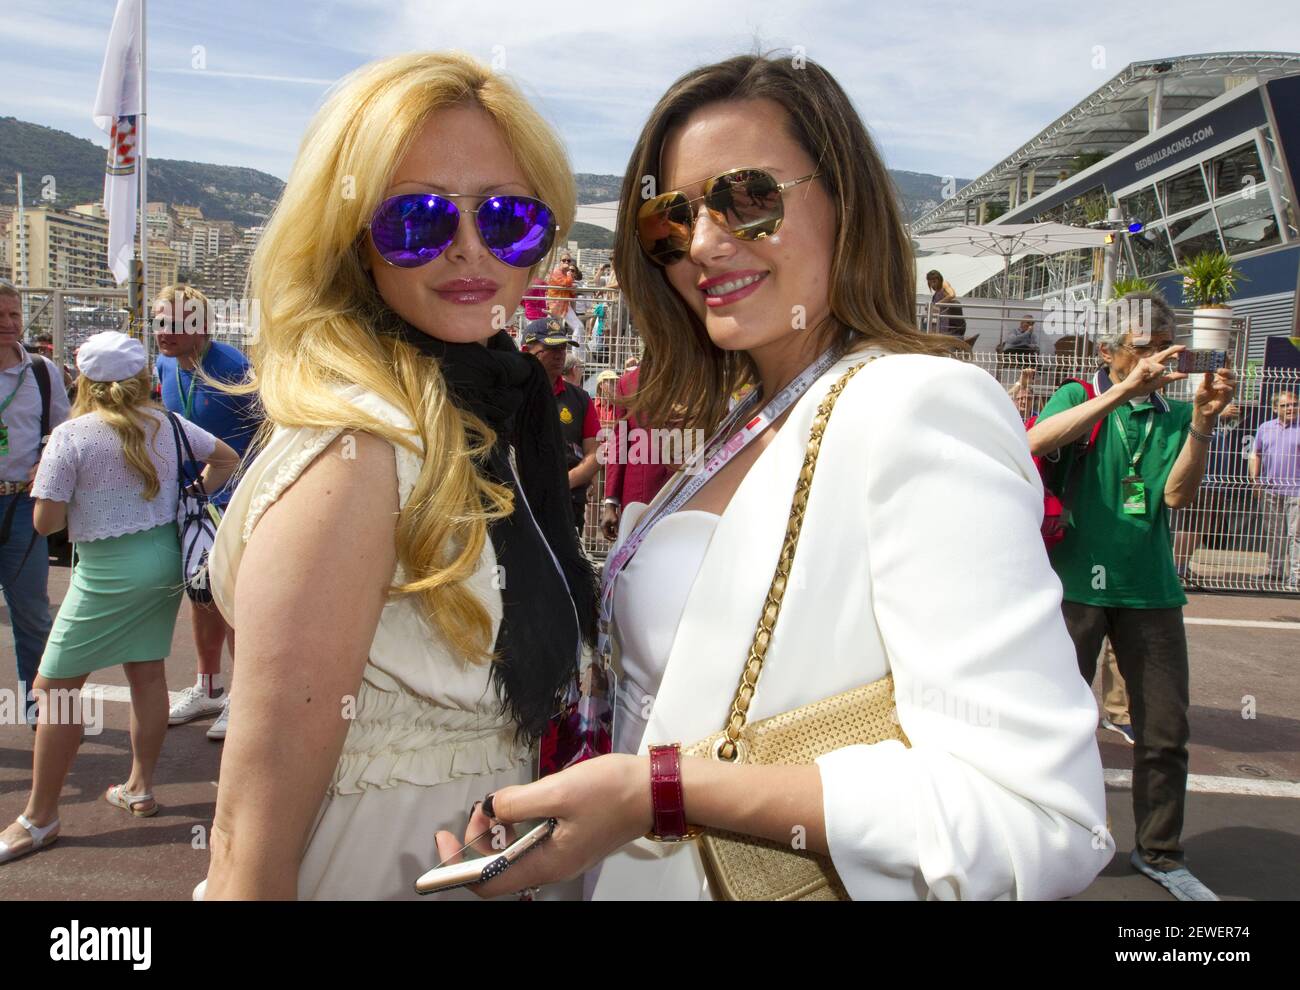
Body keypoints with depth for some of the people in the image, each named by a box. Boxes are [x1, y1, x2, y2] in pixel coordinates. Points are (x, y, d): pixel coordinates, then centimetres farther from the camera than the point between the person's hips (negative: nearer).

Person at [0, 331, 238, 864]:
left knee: (54, 686, 6)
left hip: (108, 572, -6)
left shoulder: (71, 435, -12)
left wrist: (80, 501, 7)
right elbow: (227, 459, 14)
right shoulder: (166, 424, 2)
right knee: (148, 672, 16)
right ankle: (140, 788, 28)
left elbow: (46, 520, -12)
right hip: (166, 556, 6)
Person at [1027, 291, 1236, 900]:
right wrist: (1124, 391, -27)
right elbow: (1038, 441, -21)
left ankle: (1160, 852, 26)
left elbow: (1177, 494, -4)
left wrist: (1203, 420, -15)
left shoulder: (1174, 414, 10)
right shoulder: (1078, 398, 2)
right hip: (1076, 582, -3)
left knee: (1165, 730, 8)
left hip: (1150, 589, 3)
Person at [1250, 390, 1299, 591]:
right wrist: (1254, 478, 6)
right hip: (1270, 488, 4)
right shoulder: (1265, 428, 12)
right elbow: (1256, 454, 16)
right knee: (1274, 533, 13)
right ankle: (1275, 570, 25)